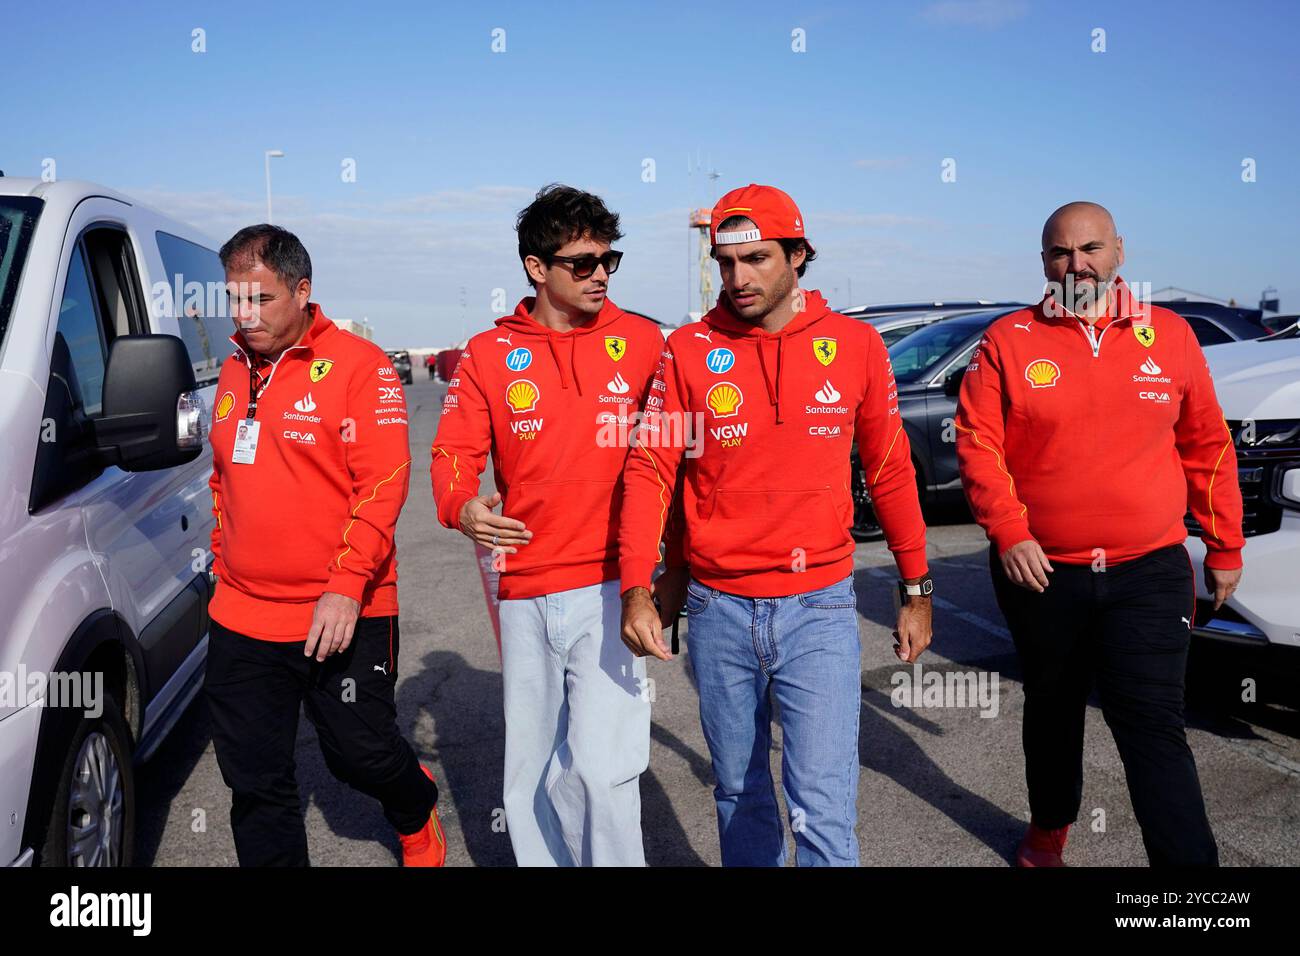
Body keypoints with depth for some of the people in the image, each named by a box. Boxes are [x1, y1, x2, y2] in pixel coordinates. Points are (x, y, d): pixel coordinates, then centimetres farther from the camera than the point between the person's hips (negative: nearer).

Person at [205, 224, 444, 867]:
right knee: (255, 780, 10)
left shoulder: (358, 365, -9)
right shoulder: (234, 373, 11)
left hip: (344, 615, -5)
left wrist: (346, 585, -22)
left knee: (361, 753, 8)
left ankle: (418, 820, 41)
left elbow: (384, 482, -16)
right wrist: (225, 563, 16)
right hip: (241, 619, 6)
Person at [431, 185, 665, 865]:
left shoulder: (641, 342, 2)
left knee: (602, 768, -11)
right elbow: (454, 453, 0)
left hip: (610, 586, -2)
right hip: (525, 593, 3)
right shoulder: (488, 355, 4)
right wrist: (462, 507, -21)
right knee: (532, 772, 14)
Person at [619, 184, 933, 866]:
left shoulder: (855, 344, 0)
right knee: (738, 790, 17)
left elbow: (890, 471, 7)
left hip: (819, 607, -1)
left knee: (823, 806, -8)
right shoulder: (689, 350, -1)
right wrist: (637, 589, -15)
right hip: (718, 610, 1)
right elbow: (649, 469, -4)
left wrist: (916, 590, 10)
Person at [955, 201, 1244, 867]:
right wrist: (1009, 533, -16)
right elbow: (977, 444, -6)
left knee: (1152, 723, -8)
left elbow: (1207, 446, 10)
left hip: (1149, 574, 0)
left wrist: (1225, 547, 12)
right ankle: (1048, 832, 40)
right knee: (1052, 709, 18)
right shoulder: (1008, 341, -1)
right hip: (1039, 570, 1)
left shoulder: (1170, 335, 4)